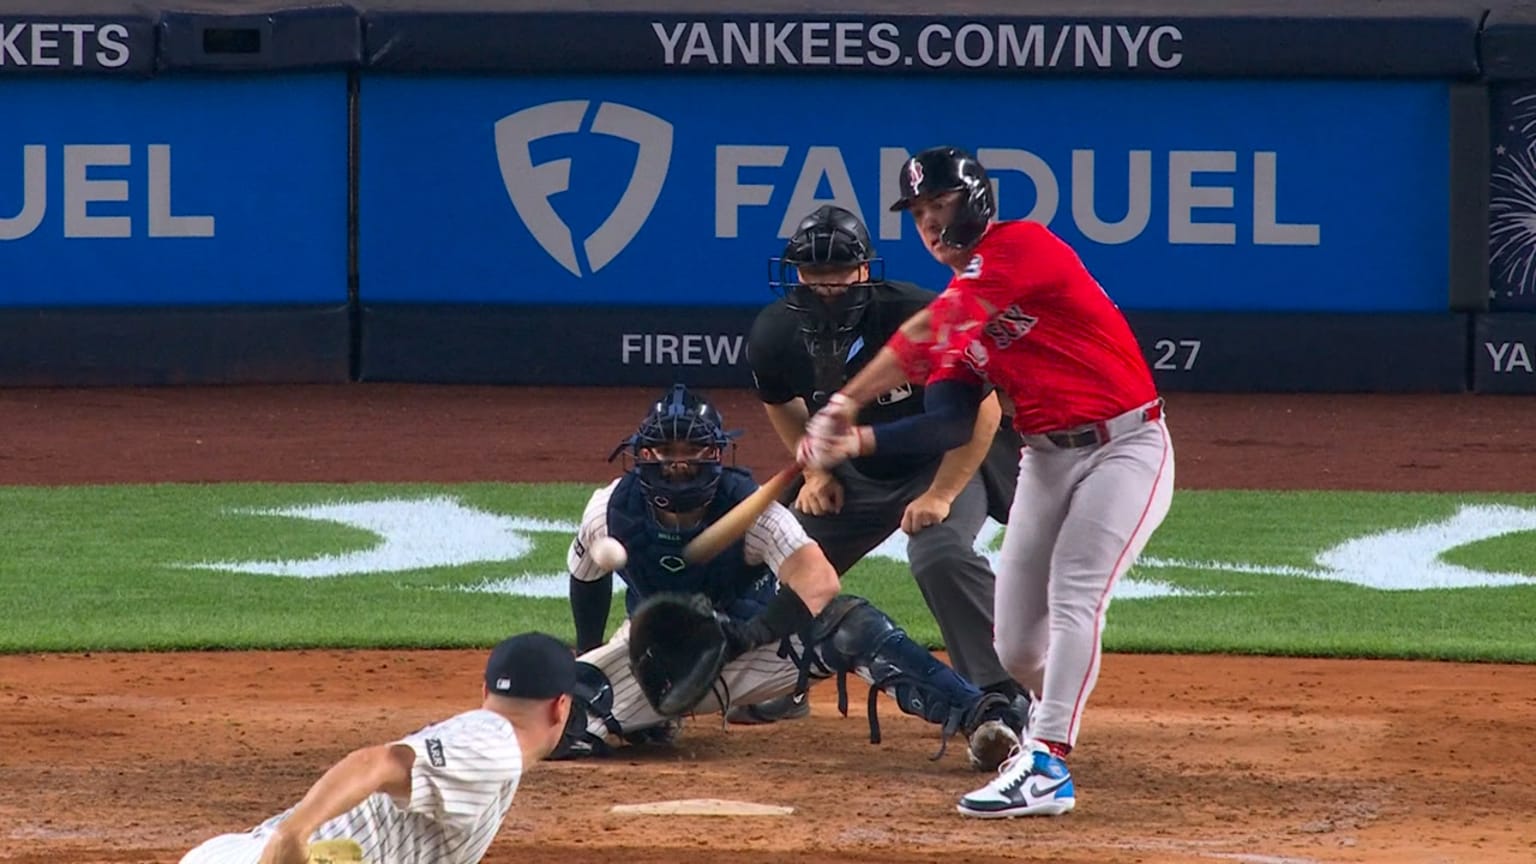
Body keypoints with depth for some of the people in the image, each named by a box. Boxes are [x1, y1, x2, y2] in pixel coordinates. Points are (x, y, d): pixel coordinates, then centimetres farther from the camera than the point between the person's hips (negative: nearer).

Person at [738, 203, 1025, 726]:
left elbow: (982, 406, -25)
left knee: (939, 554, -31)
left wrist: (940, 495, -27)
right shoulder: (775, 335, -16)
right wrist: (815, 471, 0)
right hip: (855, 472, 6)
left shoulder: (915, 317, -32)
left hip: (945, 457, -6)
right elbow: (781, 402, 9)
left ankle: (1002, 696, -25)